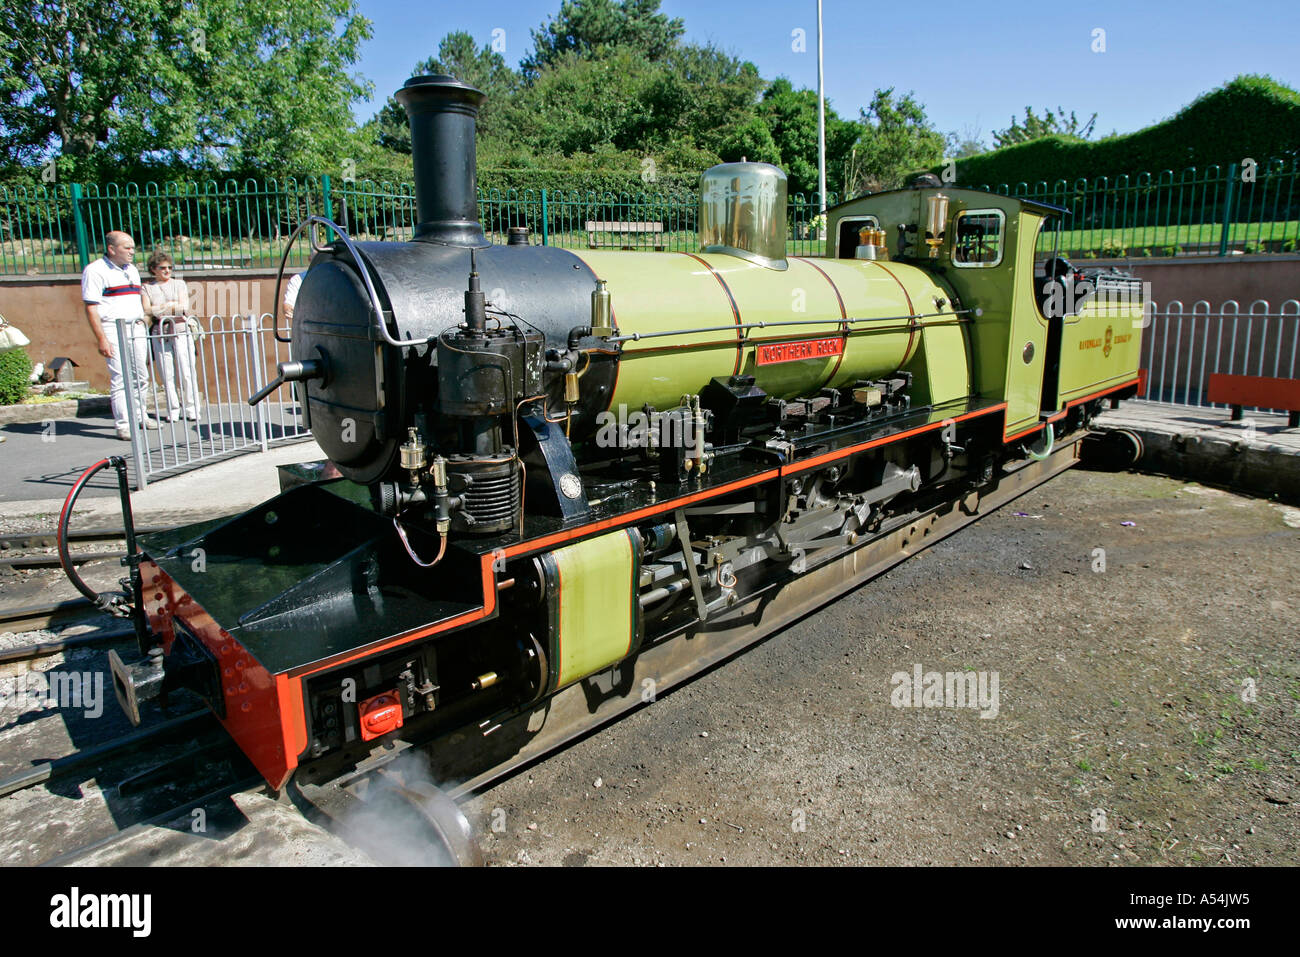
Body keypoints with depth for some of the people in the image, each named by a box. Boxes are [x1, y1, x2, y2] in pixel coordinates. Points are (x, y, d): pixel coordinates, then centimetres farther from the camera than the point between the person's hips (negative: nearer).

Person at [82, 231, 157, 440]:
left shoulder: (132, 270, 17)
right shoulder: (95, 271, -7)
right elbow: (91, 308, -11)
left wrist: (143, 321, 16)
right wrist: (101, 339, -17)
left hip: (136, 328, 7)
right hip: (113, 329, -7)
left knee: (140, 376, 11)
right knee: (120, 378, -8)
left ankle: (139, 416, 25)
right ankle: (123, 425, -5)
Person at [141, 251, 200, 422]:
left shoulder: (179, 284, 14)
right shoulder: (147, 288, 13)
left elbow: (184, 306, 1)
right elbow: (147, 310, 0)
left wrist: (159, 308, -4)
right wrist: (171, 305, -6)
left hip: (181, 332, 0)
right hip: (159, 334, 1)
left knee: (186, 372, -6)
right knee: (167, 375, -1)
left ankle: (192, 409, 0)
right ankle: (173, 411, 5)